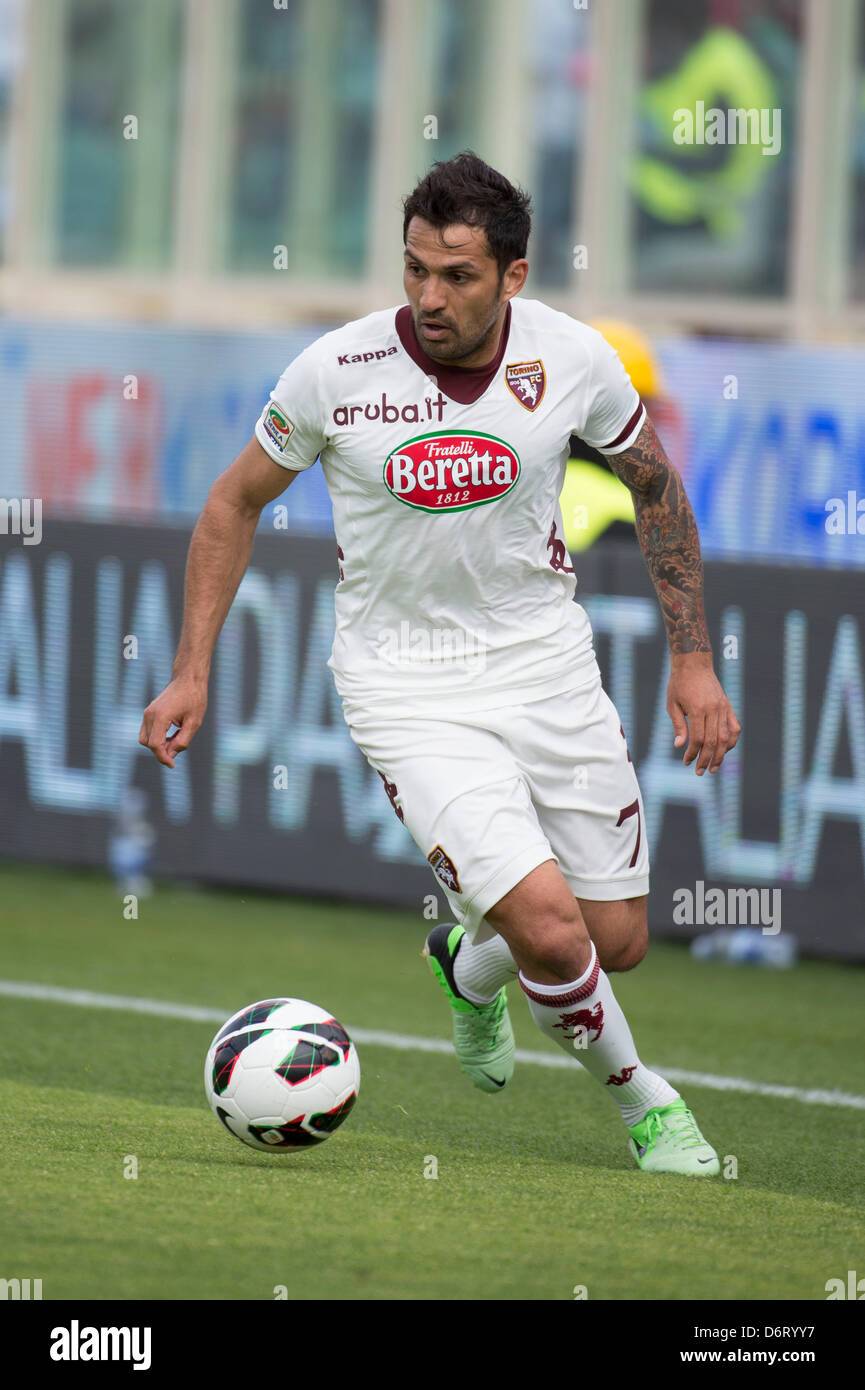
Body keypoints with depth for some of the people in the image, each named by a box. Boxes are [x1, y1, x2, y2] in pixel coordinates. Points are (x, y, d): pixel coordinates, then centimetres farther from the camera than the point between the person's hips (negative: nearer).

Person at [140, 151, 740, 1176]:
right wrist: (191, 672, -1)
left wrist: (693, 658, 6)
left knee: (616, 941, 6)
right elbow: (236, 502, 2)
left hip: (545, 660, 3)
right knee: (551, 928, -19)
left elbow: (655, 485, 9)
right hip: (406, 686, -3)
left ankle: (470, 965, 41)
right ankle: (641, 1101, 10)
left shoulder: (572, 360, -10)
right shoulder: (336, 371, -15)